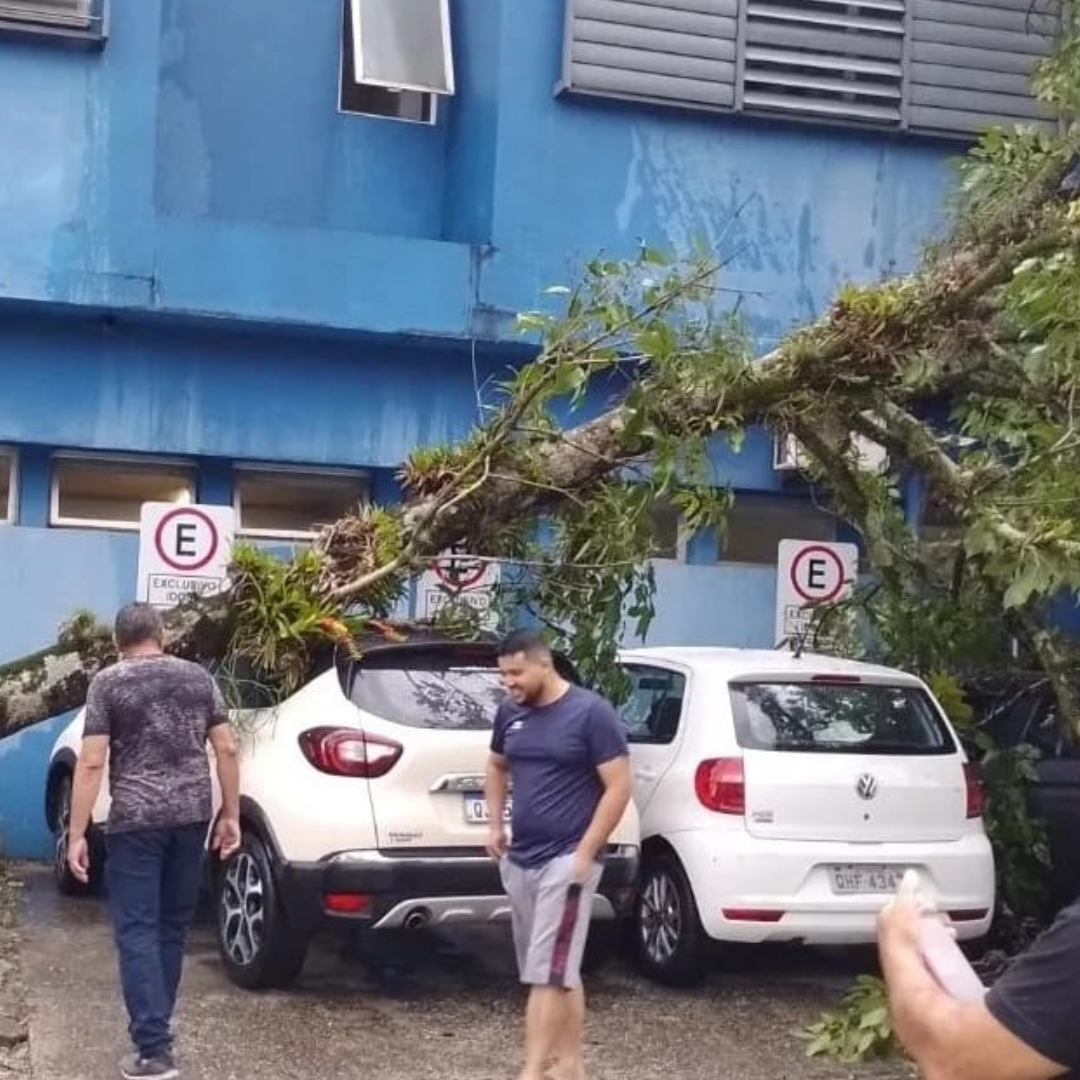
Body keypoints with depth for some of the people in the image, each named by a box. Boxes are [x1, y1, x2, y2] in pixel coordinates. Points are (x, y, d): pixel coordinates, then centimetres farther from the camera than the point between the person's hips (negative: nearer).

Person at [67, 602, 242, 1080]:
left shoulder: (108, 683, -3)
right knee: (173, 925, 16)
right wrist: (231, 814, 11)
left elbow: (91, 763, -9)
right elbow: (226, 750, 5)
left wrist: (77, 834, -7)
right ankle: (157, 1027, 27)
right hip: (192, 815, 4)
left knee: (137, 930, -2)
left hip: (135, 820, -4)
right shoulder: (198, 677, 8)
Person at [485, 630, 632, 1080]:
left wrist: (585, 853, -16)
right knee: (560, 970, 14)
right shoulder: (510, 712, 7)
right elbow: (496, 766, 25)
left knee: (548, 972, -9)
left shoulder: (591, 713, -11)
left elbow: (618, 787, -12)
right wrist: (495, 824, 11)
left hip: (566, 861, -7)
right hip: (518, 861, 7)